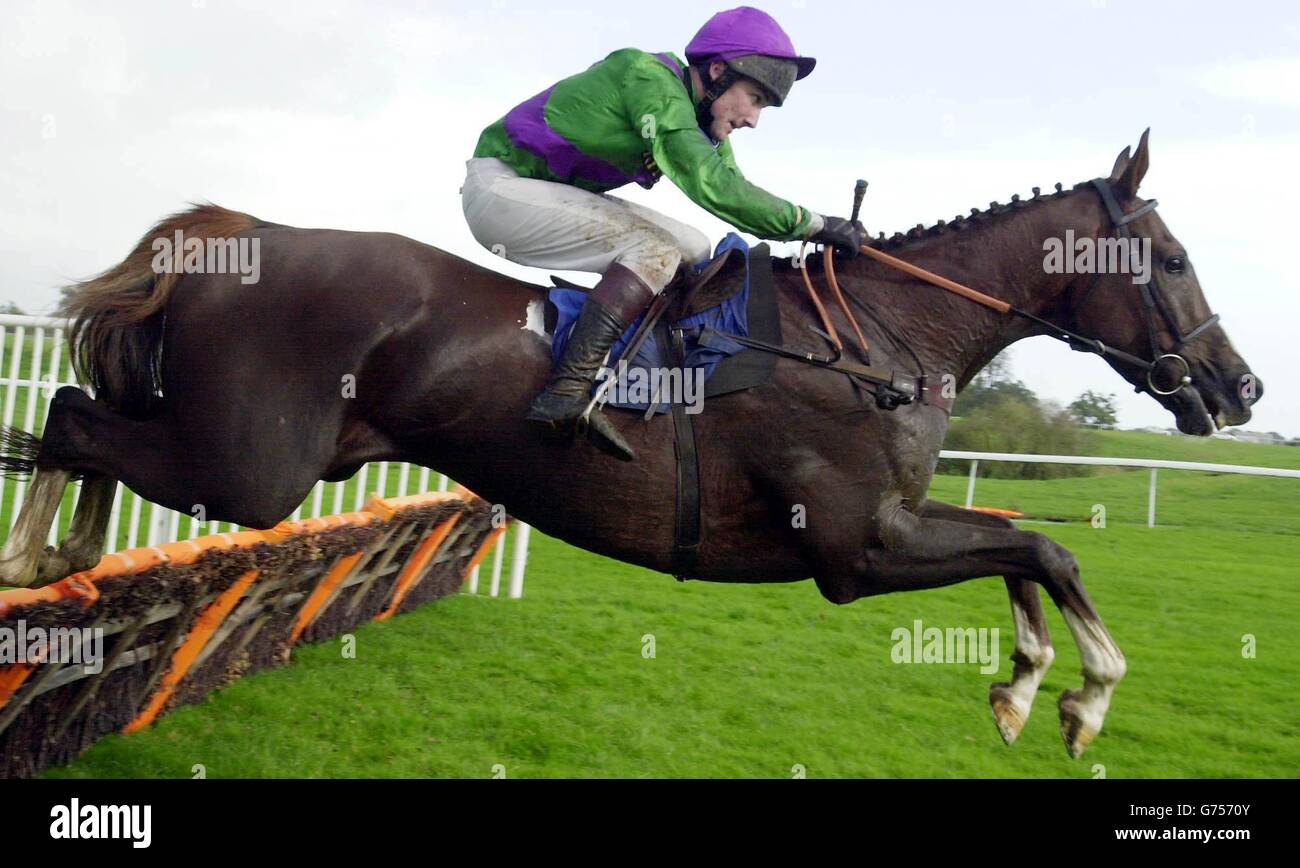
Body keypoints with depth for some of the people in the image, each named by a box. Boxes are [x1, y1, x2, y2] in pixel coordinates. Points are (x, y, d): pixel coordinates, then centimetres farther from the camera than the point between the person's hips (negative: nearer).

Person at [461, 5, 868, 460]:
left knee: (694, 251, 4)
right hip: (500, 186, -9)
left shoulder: (698, 116, 5)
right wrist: (814, 224, -27)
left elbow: (735, 188, 7)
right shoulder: (650, 79, -23)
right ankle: (566, 395, -32)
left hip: (552, 192, 10)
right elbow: (711, 186, -32)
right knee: (656, 249, -24)